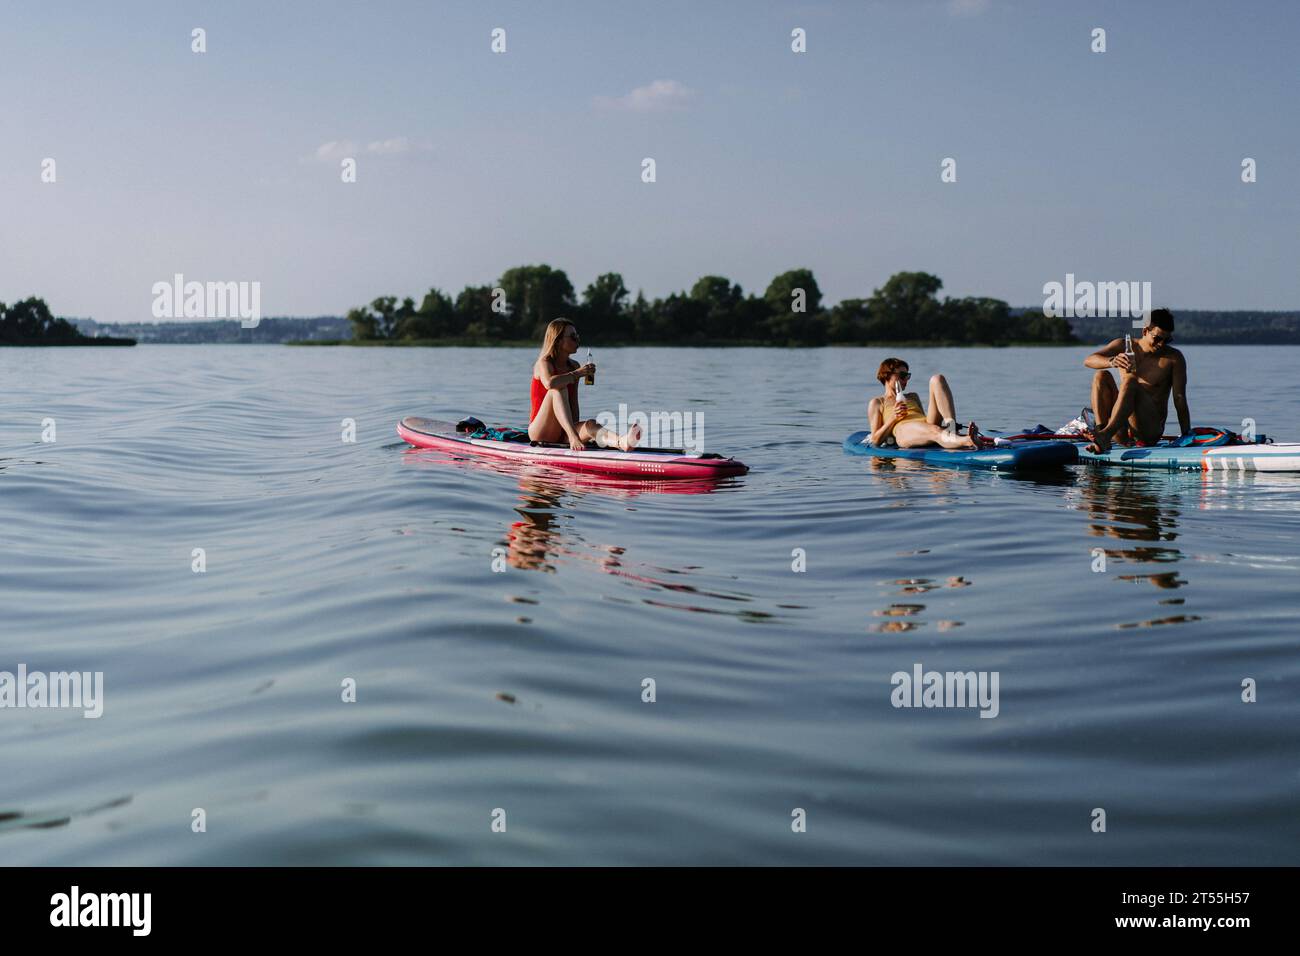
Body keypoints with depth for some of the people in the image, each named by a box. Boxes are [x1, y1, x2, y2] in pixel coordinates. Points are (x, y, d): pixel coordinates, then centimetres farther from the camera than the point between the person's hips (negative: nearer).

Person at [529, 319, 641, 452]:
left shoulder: (574, 366, 14)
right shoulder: (544, 363, -5)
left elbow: (573, 403, 6)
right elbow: (549, 384, -31)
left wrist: (577, 429, -11)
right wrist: (577, 374, -18)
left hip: (561, 434, 5)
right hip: (539, 432, -5)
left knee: (590, 424, -30)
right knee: (558, 390, -29)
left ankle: (621, 442, -64)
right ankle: (572, 436, -48)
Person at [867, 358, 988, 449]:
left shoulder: (913, 397, 40)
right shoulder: (877, 403, 23)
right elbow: (875, 440, 12)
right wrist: (893, 418, -1)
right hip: (904, 431, -5)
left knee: (937, 379, -10)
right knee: (935, 432, -42)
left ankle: (952, 430, -34)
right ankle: (968, 441, -76)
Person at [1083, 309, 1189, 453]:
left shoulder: (1174, 358, 2)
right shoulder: (1123, 346, 7)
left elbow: (1179, 399, -2)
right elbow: (1088, 360, -9)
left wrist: (1186, 436, -9)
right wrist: (1112, 362, -31)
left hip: (1151, 430, -3)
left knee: (1130, 380, -27)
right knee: (1102, 376, -14)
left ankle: (1106, 434, -50)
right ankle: (1100, 429, -32)